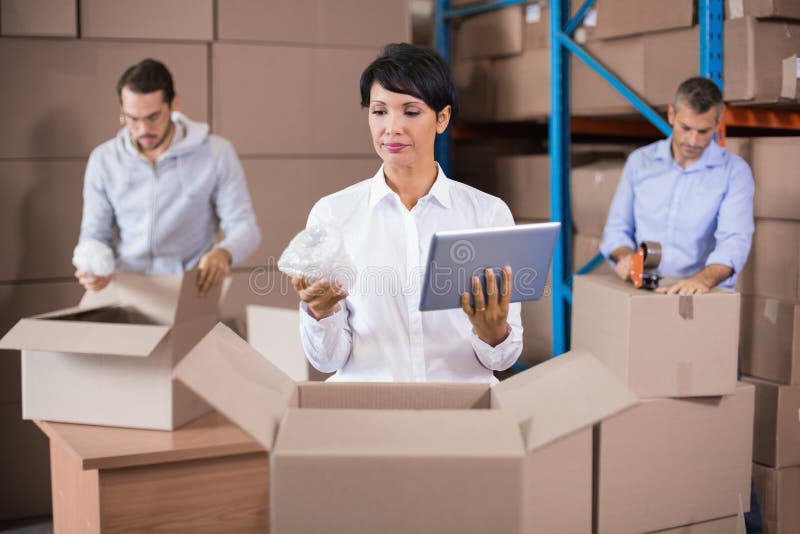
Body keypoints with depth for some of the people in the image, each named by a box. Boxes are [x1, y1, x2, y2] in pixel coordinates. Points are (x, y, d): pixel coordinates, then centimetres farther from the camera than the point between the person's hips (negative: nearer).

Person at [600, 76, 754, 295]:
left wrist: (704, 279, -33)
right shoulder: (639, 161, 8)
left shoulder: (735, 172, -1)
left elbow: (734, 240, -14)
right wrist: (626, 256, -8)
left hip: (706, 295, -2)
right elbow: (617, 228, 14)